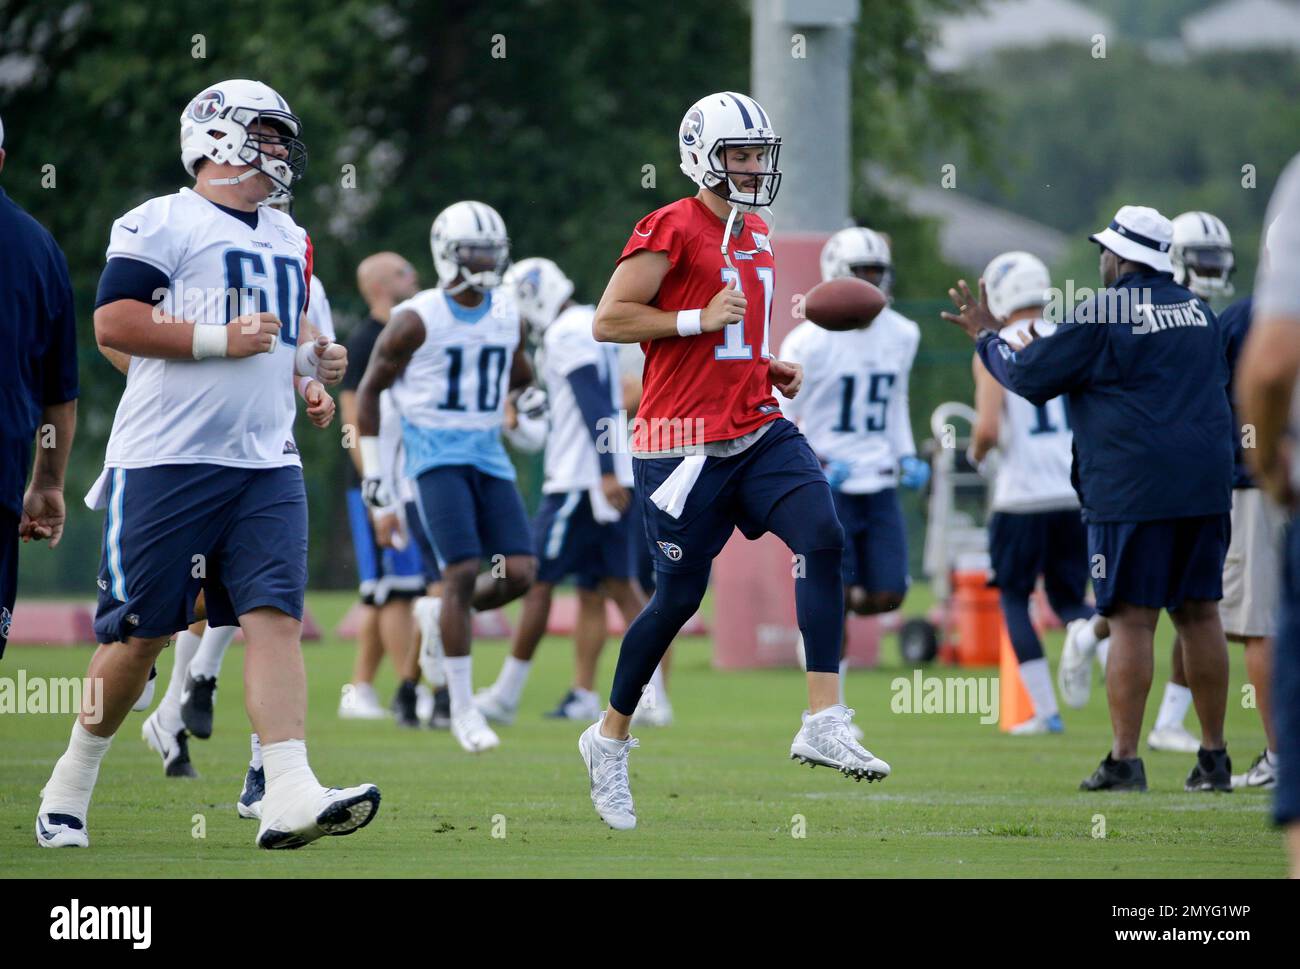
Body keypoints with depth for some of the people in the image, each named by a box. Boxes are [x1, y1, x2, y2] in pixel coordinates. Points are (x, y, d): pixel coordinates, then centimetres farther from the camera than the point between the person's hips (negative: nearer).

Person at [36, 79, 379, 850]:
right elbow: (112, 323, -14)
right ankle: (72, 781, 19)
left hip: (266, 467, 6)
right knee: (141, 632, 1)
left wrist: (311, 360, 10)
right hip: (167, 462, -6)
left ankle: (290, 795, -20)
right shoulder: (163, 224, -5)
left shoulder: (287, 240, 20)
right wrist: (221, 340, -18)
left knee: (276, 618, -10)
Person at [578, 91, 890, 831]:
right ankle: (610, 738, 22)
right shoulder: (674, 229, -11)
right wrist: (701, 319, -19)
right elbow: (609, 321, -14)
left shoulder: (757, 236, 15)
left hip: (759, 431, 7)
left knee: (823, 538, -15)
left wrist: (771, 368, 11)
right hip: (687, 443, -7)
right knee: (680, 596, 1)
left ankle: (825, 723, -17)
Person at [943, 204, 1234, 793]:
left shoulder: (1103, 315, -8)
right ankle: (1213, 759, 11)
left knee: (1131, 618, -4)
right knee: (1199, 613, 9)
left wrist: (986, 336, 15)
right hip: (1205, 483, 6)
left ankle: (1124, 760, -5)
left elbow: (1029, 377, -4)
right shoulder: (1198, 312, 13)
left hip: (1131, 488, -6)